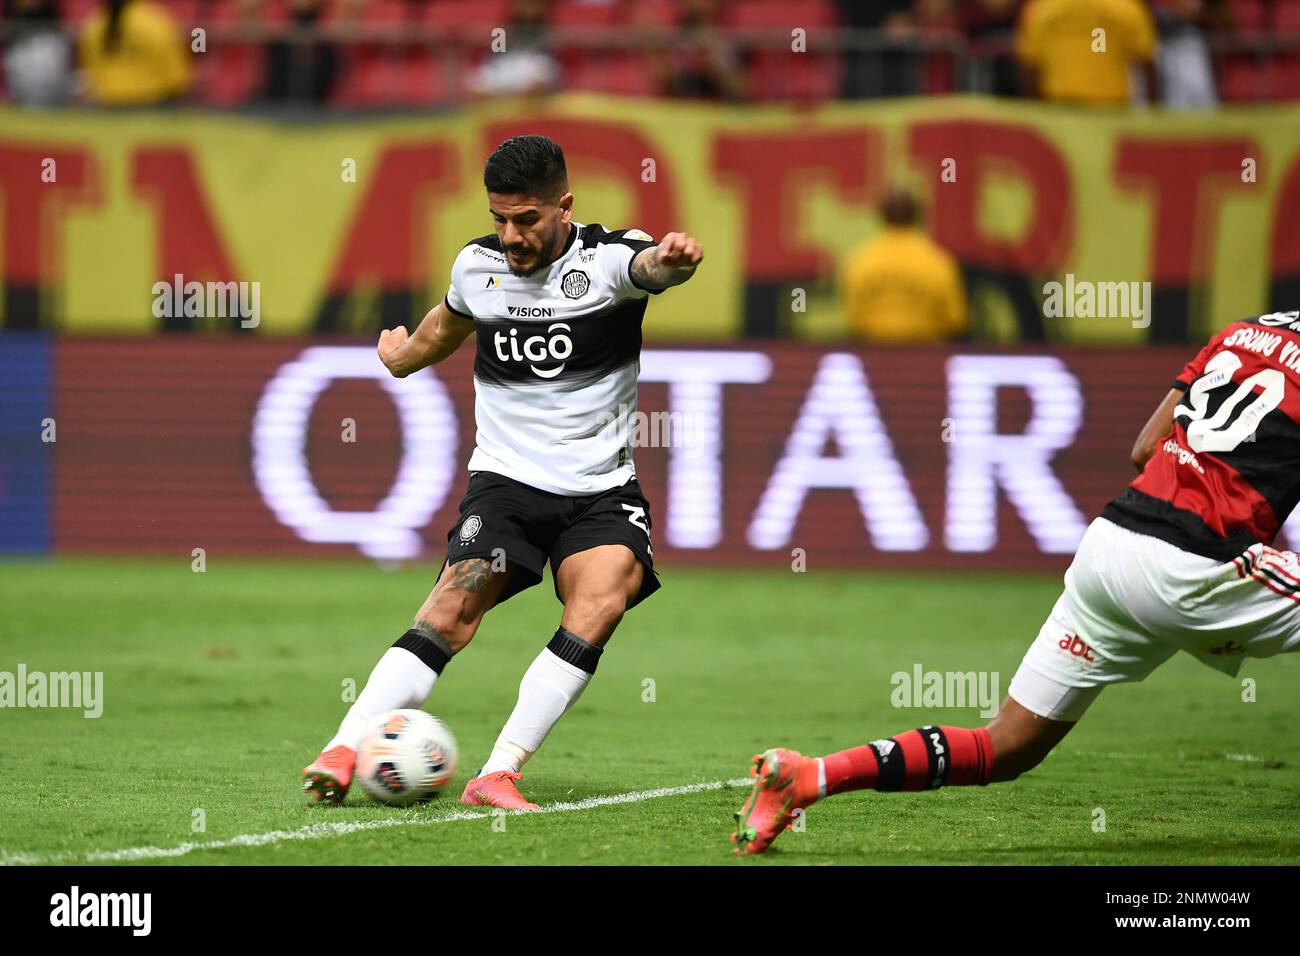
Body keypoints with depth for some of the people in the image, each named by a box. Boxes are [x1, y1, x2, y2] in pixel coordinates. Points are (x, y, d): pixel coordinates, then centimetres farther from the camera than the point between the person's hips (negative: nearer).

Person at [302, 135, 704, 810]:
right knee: (456, 607, -21)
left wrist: (672, 260, -60)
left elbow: (650, 267, -34)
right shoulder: (476, 266, 4)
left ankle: (498, 773, -26)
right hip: (505, 478, 2)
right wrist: (403, 356, 50)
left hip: (601, 489, -1)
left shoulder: (608, 257, -8)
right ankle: (342, 752, -23)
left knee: (601, 602, -27)